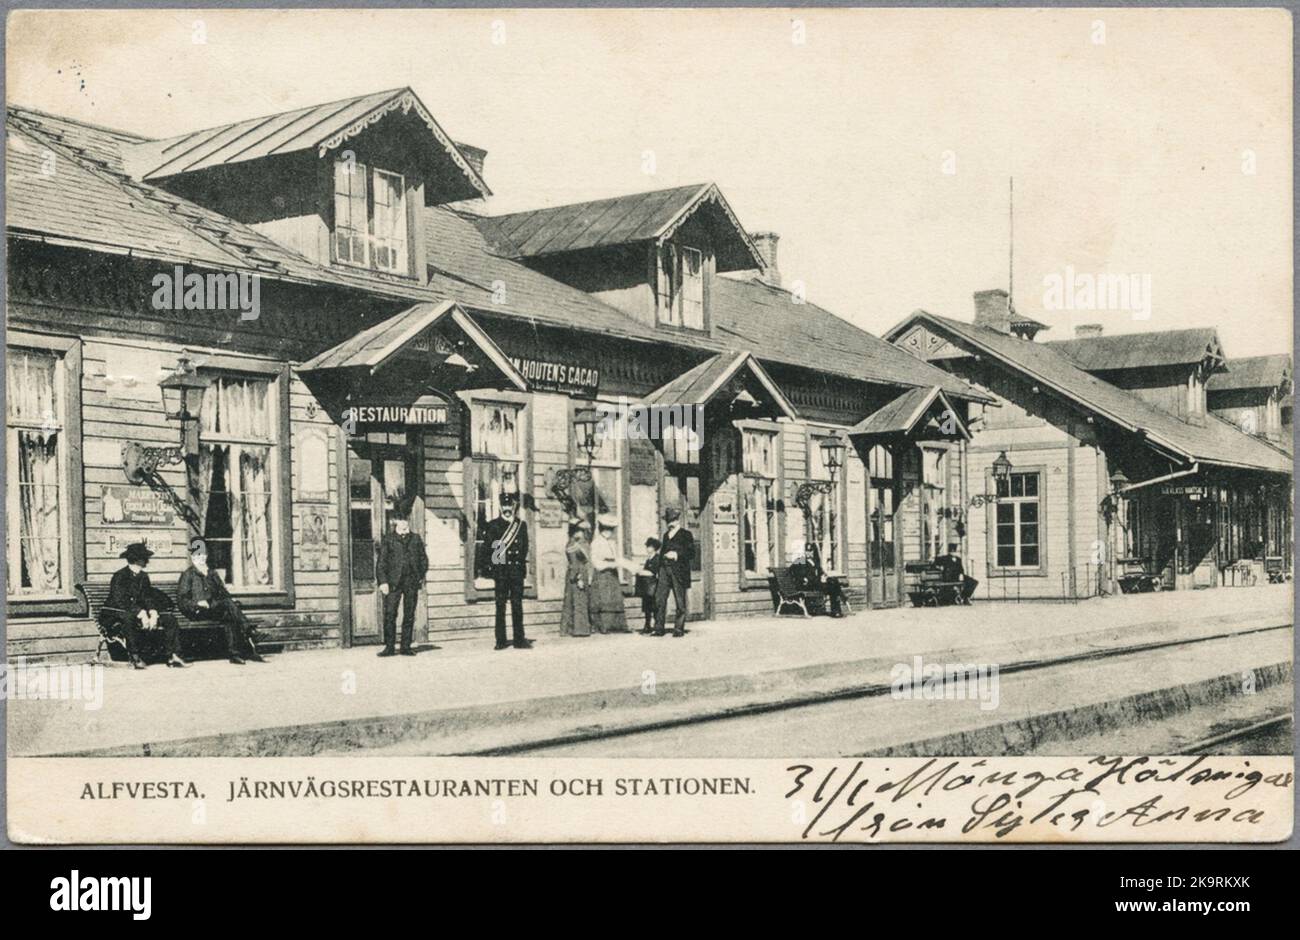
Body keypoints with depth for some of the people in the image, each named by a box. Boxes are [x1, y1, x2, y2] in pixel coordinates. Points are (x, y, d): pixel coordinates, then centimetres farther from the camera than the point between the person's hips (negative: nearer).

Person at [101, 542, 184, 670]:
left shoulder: (143, 577, 11)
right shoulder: (120, 577, -13)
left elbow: (147, 597, 6)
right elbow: (119, 602, -23)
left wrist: (153, 612, -16)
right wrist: (141, 613, -32)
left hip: (139, 613, 7)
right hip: (114, 615, -7)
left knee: (170, 620, -8)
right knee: (129, 618, -43)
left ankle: (172, 656, -10)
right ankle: (135, 657, -33)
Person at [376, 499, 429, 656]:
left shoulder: (416, 539, 14)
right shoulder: (387, 539, 6)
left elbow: (424, 559, 16)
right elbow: (382, 562, 2)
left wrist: (421, 576, 3)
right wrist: (382, 581, -7)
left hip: (412, 583, 2)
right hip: (393, 582, -2)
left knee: (409, 616, 4)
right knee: (389, 615, -6)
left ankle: (406, 647, 10)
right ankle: (389, 647, 0)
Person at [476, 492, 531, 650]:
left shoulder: (521, 525, 9)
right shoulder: (493, 525, 0)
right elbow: (484, 548, -2)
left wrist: (523, 565, 10)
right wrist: (482, 570, -8)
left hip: (517, 571, 2)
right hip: (500, 570, -2)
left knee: (517, 606, 4)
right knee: (500, 607, 1)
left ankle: (519, 639, 7)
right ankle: (501, 641, 4)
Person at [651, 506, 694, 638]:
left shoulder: (686, 535, 3)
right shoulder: (666, 535, 21)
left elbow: (692, 553, -3)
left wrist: (677, 555, -16)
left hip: (679, 572, -5)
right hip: (664, 570, 5)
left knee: (680, 601, -2)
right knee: (659, 599, -4)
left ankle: (679, 629, 4)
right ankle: (659, 628, -1)